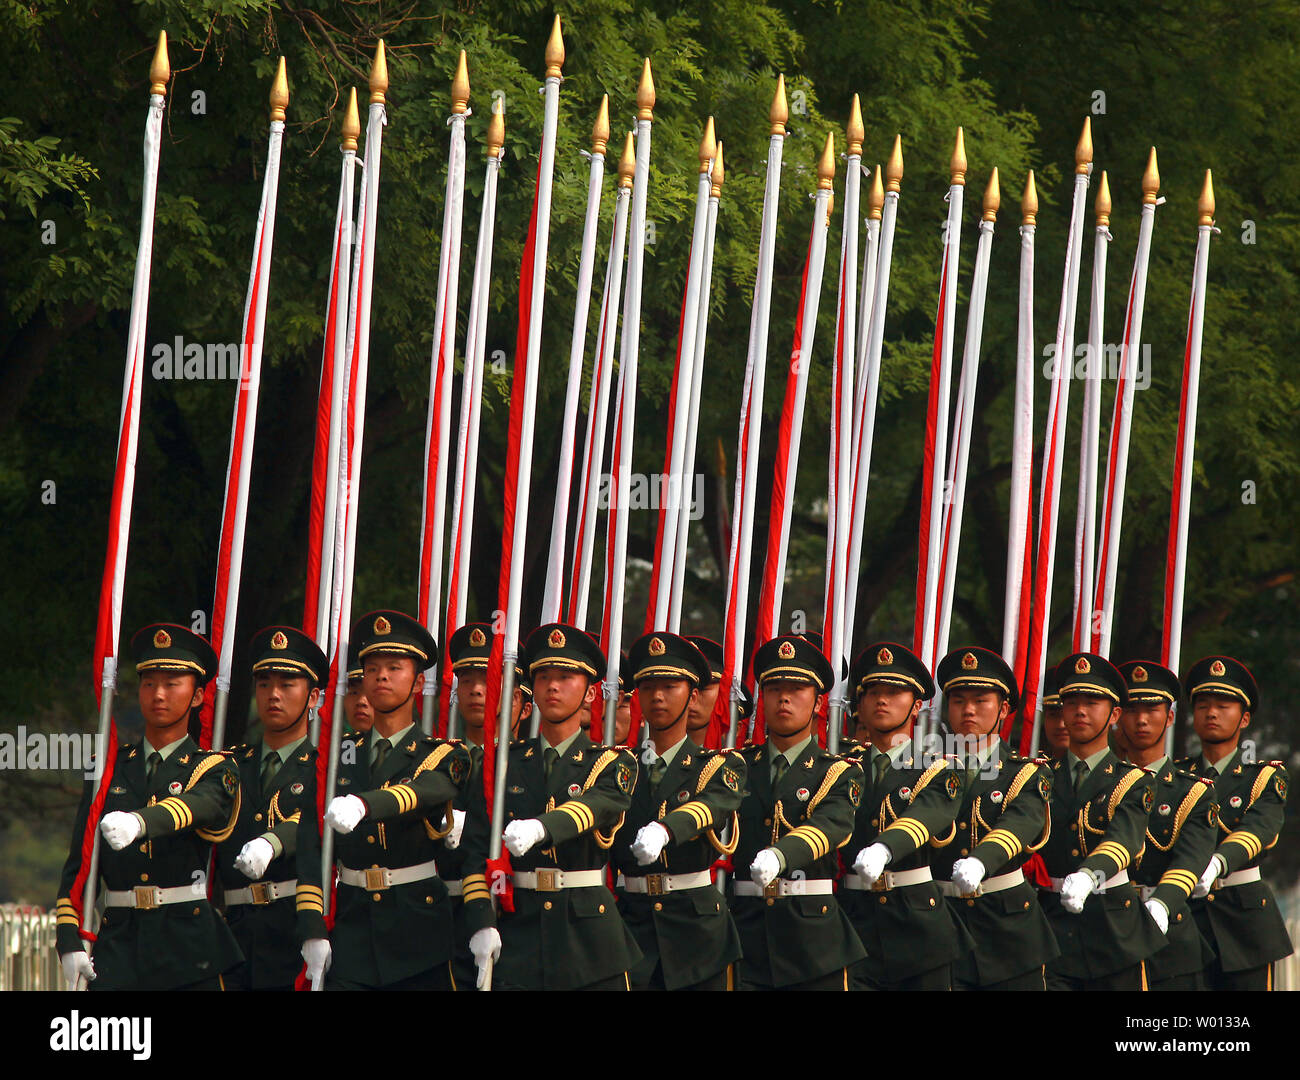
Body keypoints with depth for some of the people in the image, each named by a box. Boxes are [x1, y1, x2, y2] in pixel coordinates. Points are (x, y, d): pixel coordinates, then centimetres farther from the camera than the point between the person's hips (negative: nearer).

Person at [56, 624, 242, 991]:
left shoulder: (213, 770, 4)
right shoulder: (109, 768, 14)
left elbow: (198, 806, -21)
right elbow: (78, 862, 11)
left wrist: (139, 823, -43)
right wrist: (69, 941, -2)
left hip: (189, 945, -2)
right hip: (119, 943, 2)